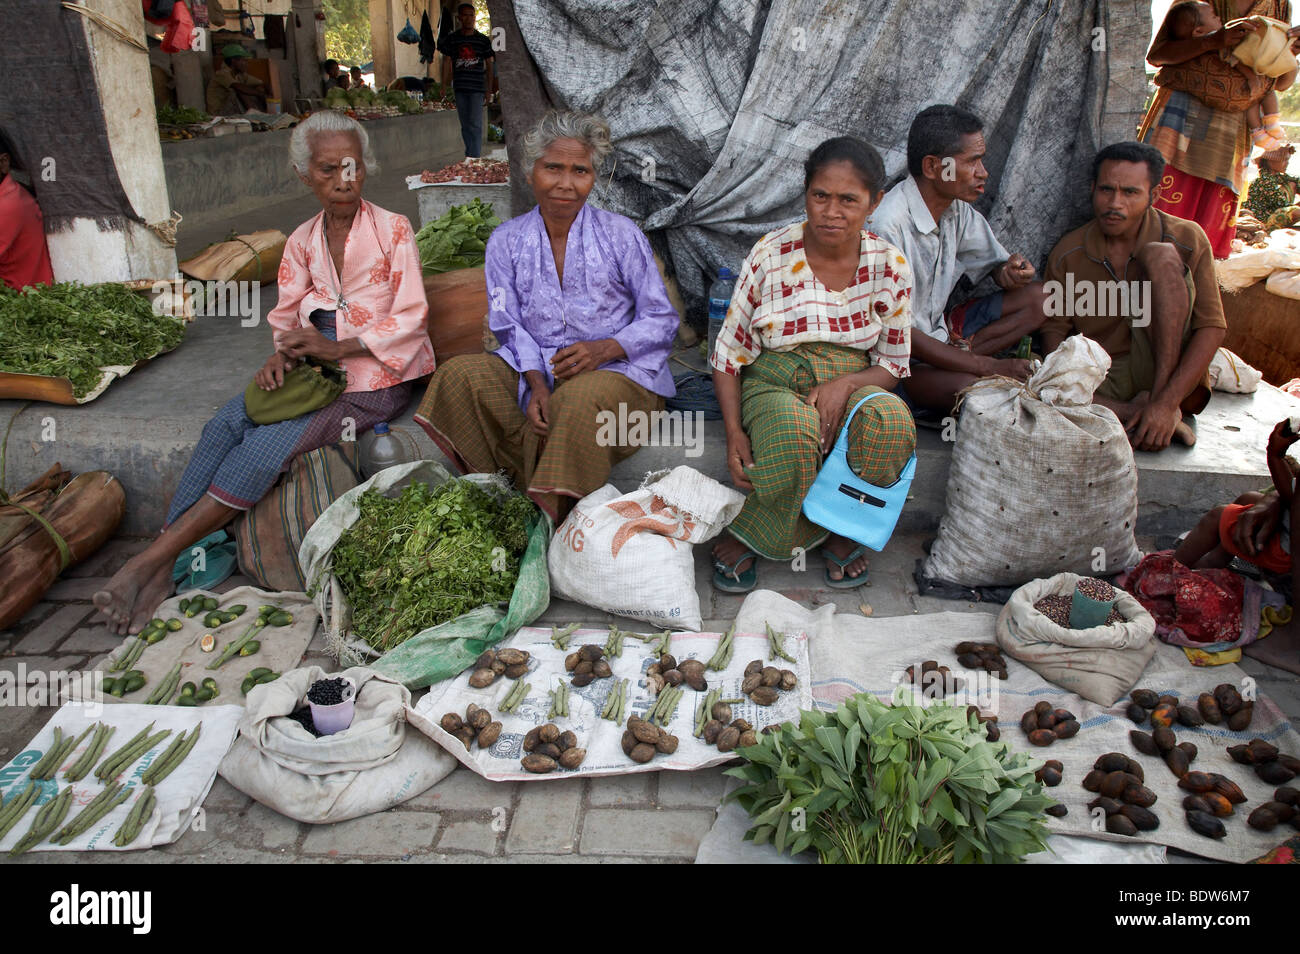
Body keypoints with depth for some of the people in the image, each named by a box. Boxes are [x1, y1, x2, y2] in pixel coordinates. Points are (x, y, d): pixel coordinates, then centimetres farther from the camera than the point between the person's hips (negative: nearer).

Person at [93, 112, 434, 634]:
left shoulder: (393, 230, -2)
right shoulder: (302, 240, 14)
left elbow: (411, 319, -7)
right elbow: (286, 318, 15)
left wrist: (337, 348, -17)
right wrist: (282, 355, -9)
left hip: (377, 379, -5)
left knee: (268, 444, -27)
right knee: (225, 425, -22)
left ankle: (151, 559, -24)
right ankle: (163, 570, -24)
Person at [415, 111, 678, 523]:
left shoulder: (621, 235, 0)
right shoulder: (507, 240, 8)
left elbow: (661, 320, 0)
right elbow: (510, 325, 3)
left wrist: (606, 348, -19)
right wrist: (536, 383, -16)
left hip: (616, 370, -3)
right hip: (536, 371, 4)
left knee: (581, 398, -38)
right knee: (460, 375, -19)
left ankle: (555, 524, -27)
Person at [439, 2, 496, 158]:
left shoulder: (483, 40, 4)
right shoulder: (451, 39, 7)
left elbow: (489, 66, 7)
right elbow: (447, 63, 9)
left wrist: (490, 89, 1)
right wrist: (444, 87, 5)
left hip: (476, 88, -2)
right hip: (459, 88, 2)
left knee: (475, 125, -10)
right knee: (465, 126, 9)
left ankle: (474, 157, -11)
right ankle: (469, 155, 17)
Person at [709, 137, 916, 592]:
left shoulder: (891, 267, -1)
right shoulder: (770, 255, -6)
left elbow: (893, 364, 5)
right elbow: (729, 353, -2)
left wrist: (845, 385, -18)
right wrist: (734, 433, -14)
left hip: (854, 384, 2)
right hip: (774, 385, -2)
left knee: (891, 420, -34)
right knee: (793, 428, -39)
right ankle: (746, 533, -11)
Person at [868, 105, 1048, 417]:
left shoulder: (957, 208, -1)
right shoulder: (887, 226, -25)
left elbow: (994, 265, 14)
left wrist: (1009, 272, -14)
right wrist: (988, 366, -24)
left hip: (940, 330, 9)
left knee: (1037, 297, 0)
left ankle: (958, 356, -11)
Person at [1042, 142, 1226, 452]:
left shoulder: (1187, 238, -3)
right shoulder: (1067, 253, 2)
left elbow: (1212, 328, -8)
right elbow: (1054, 332, 1)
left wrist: (1166, 401, -22)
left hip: (1170, 377, -1)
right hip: (1102, 384, 1)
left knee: (1160, 255, -21)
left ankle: (1162, 401, -22)